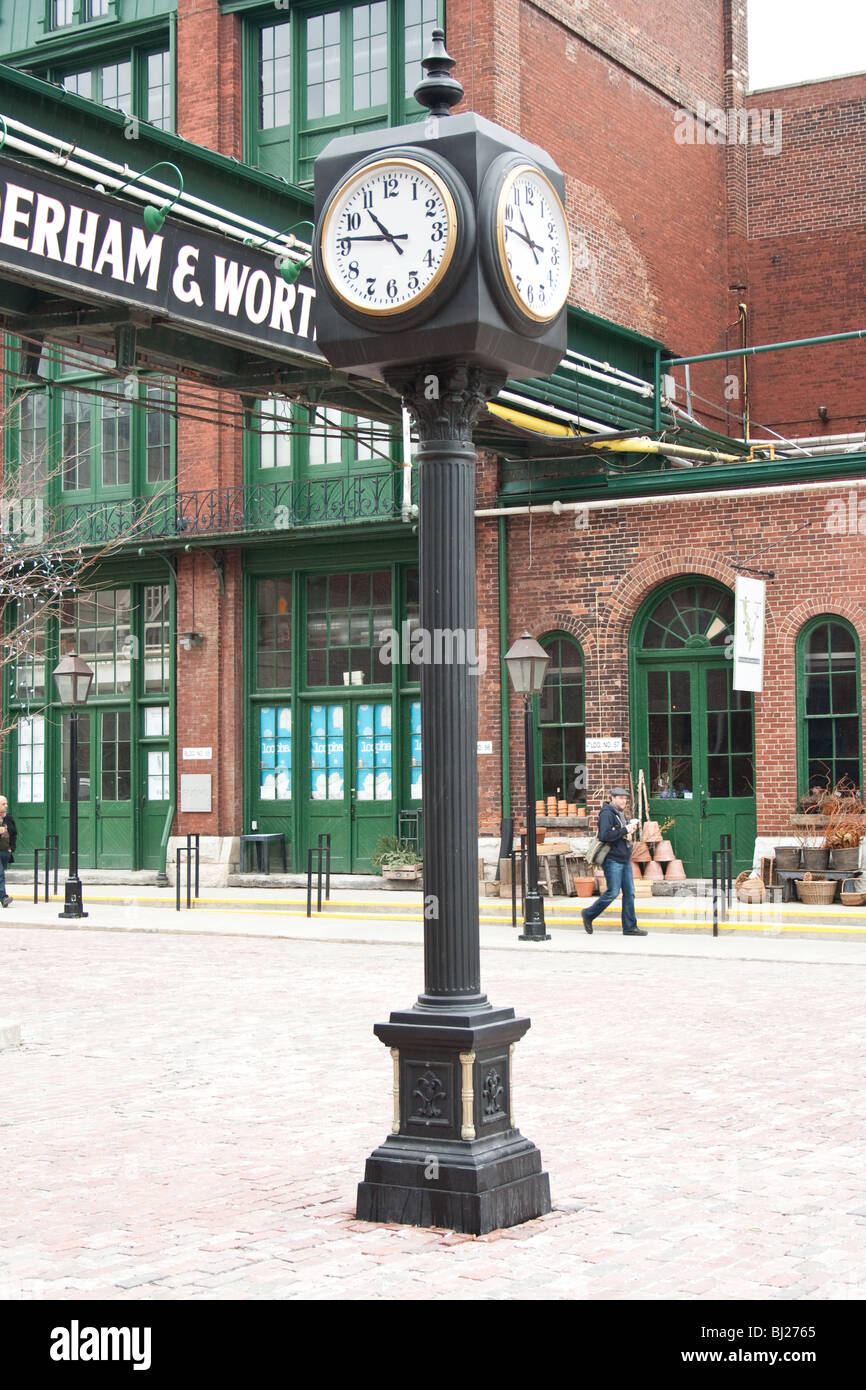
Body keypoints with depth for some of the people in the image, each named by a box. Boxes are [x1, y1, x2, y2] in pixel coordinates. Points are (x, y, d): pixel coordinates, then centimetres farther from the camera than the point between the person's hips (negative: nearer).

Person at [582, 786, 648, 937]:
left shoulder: (620, 814, 18)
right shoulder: (607, 814, -11)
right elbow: (605, 835, -23)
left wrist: (632, 826, 7)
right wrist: (625, 830, -20)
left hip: (625, 860, 9)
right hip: (612, 860, -9)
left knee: (629, 892, 5)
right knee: (613, 892, -7)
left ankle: (630, 927, 8)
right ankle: (588, 914, 10)